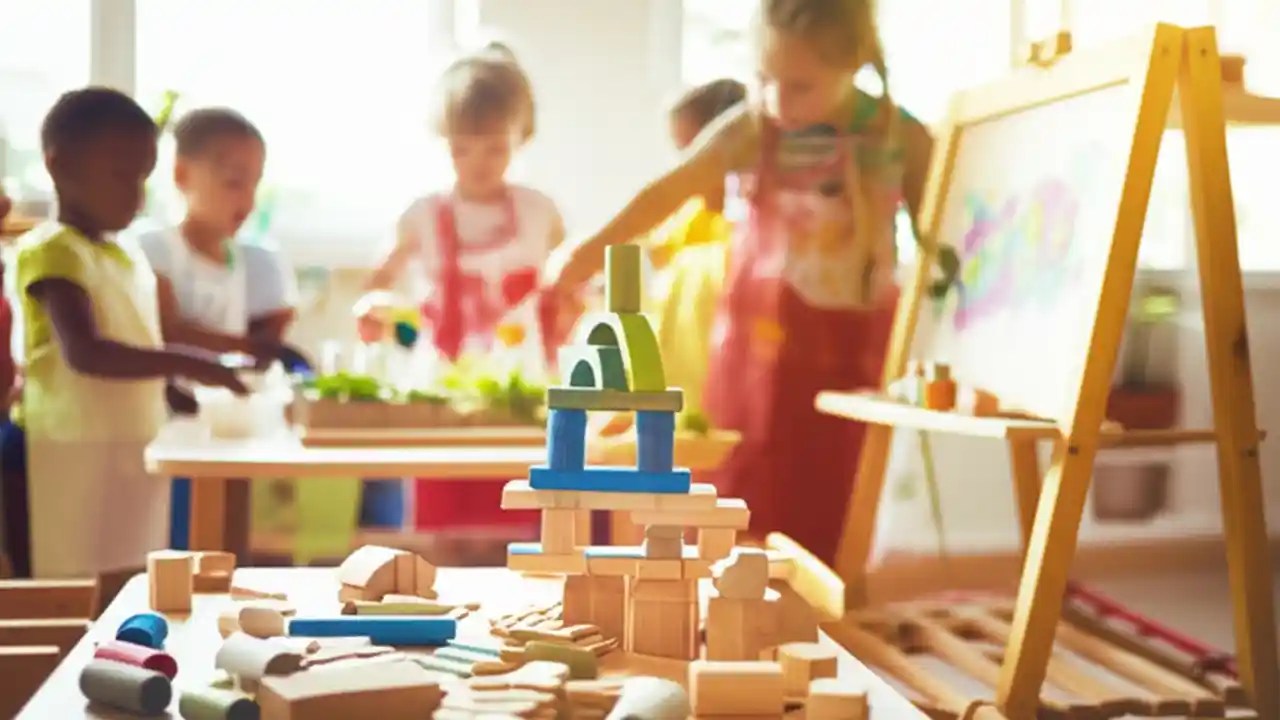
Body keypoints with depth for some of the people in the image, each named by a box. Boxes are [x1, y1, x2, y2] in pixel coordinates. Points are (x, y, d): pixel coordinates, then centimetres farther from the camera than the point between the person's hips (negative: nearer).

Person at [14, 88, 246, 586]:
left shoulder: (129, 253, 13)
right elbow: (84, 353, -27)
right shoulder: (52, 252, -13)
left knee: (117, 591, 11)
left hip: (135, 446, 8)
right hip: (78, 451, -8)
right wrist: (184, 365, -31)